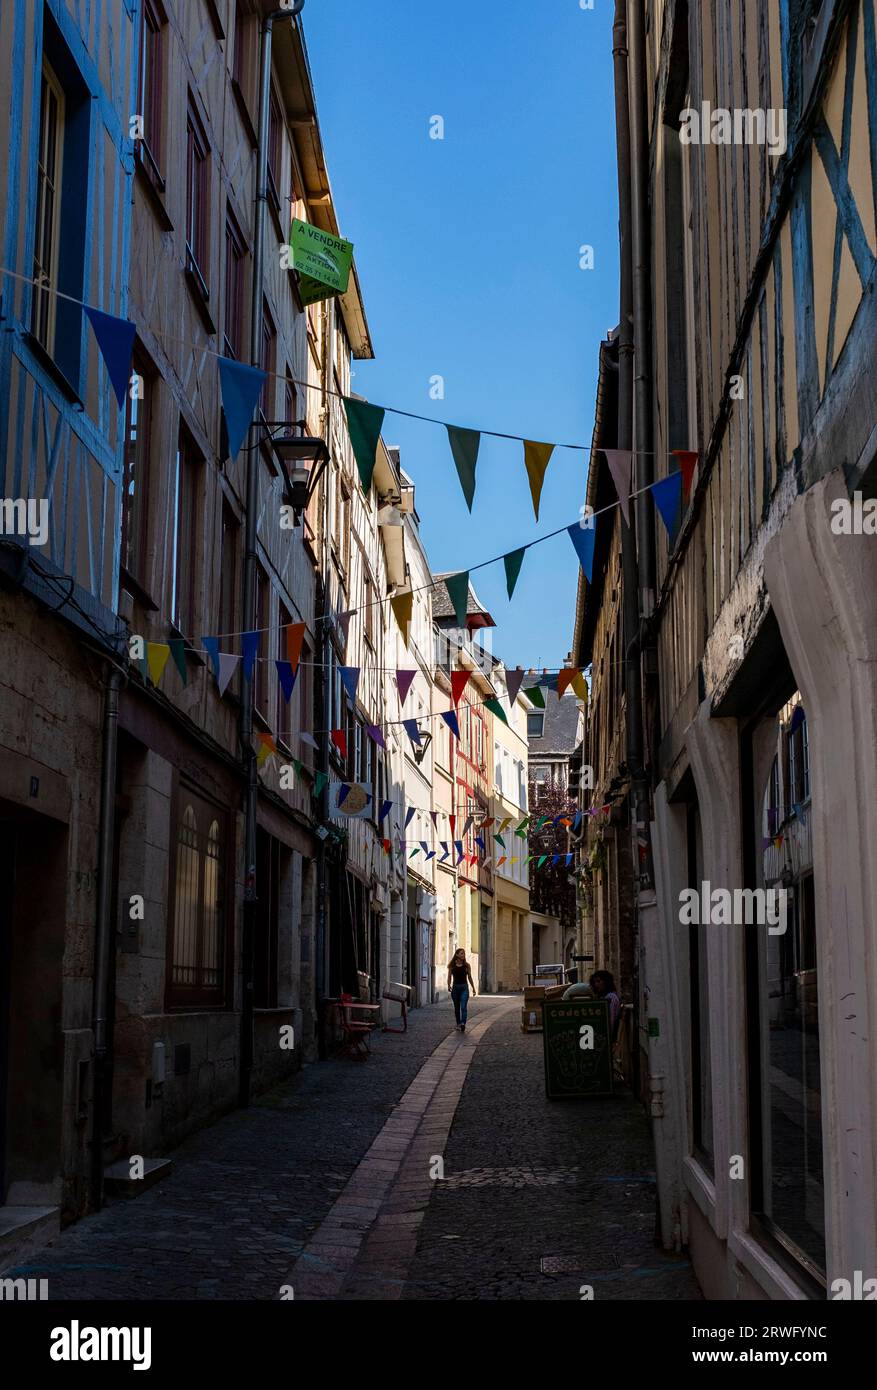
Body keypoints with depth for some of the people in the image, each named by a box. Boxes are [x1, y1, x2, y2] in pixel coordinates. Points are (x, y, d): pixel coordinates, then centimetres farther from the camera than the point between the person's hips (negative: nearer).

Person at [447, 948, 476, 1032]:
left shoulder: (467, 965, 4)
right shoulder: (452, 966, 3)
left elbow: (469, 977, 12)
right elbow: (449, 977, 3)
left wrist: (473, 988, 16)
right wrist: (449, 985, -14)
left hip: (464, 987, -1)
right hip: (455, 987, 1)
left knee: (463, 1007, -15)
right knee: (457, 1007, 10)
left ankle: (463, 1024, -28)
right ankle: (458, 1024, 23)